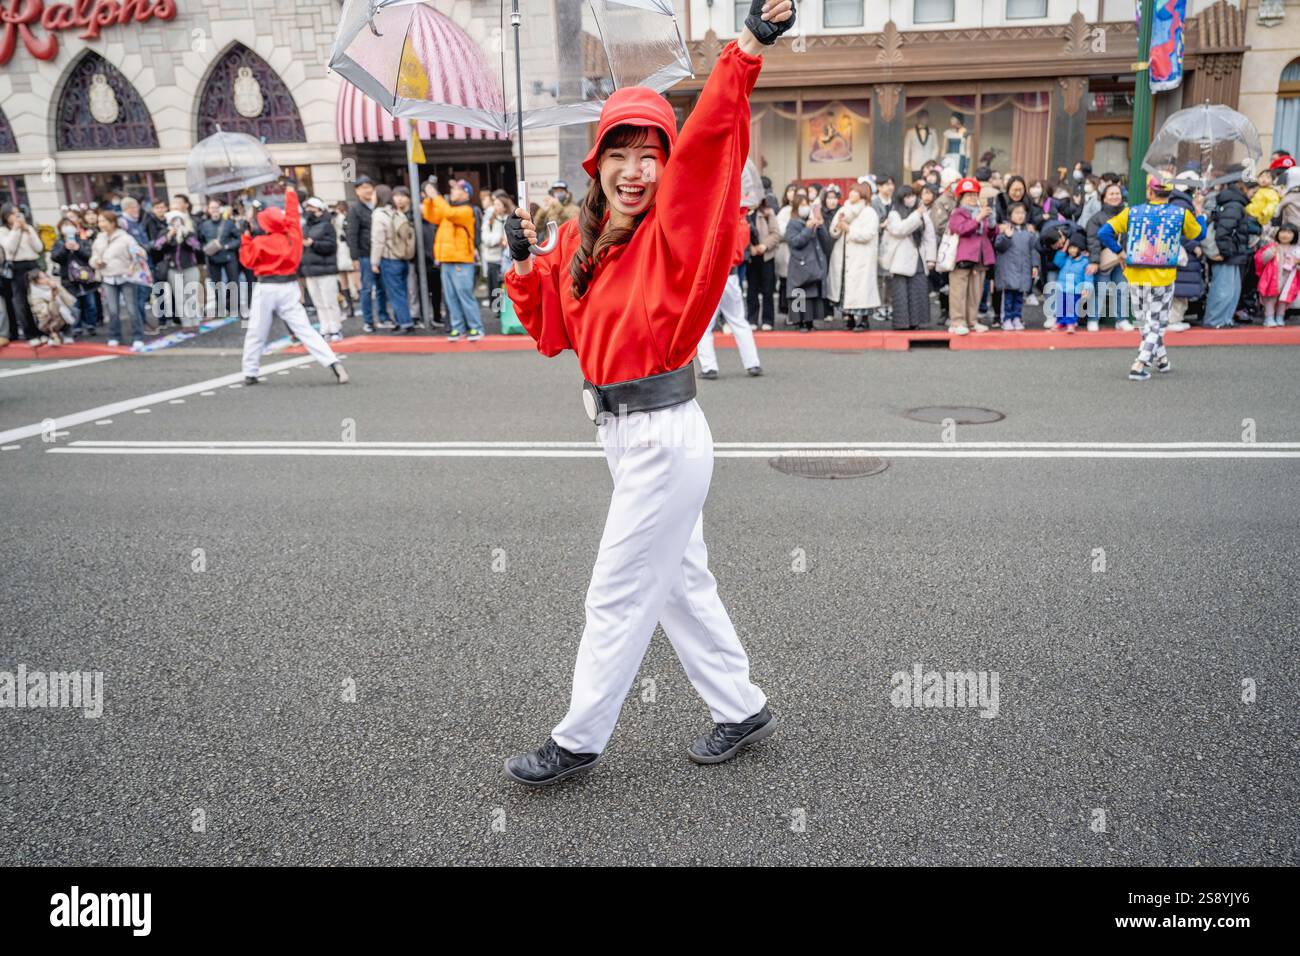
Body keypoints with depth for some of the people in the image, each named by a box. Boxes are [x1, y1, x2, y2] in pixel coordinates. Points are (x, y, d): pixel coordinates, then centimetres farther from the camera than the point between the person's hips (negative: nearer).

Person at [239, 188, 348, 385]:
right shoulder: (292, 234, -2)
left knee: (256, 333, 11)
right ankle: (334, 363, -16)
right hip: (289, 287, 3)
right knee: (304, 329, -2)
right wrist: (291, 194, 25)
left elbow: (247, 260, 3)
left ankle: (250, 373, 17)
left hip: (266, 288, -3)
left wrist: (247, 238, 8)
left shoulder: (258, 242, -9)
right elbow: (292, 215, 13)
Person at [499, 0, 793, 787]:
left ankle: (578, 743, 22)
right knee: (681, 582, 19)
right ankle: (744, 710, 36)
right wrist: (526, 265, 2)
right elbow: (554, 334, 15)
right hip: (624, 433, 9)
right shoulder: (579, 241, 8)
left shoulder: (674, 227, -12)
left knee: (617, 599, 3)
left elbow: (707, 139, -27)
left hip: (665, 437, -8)